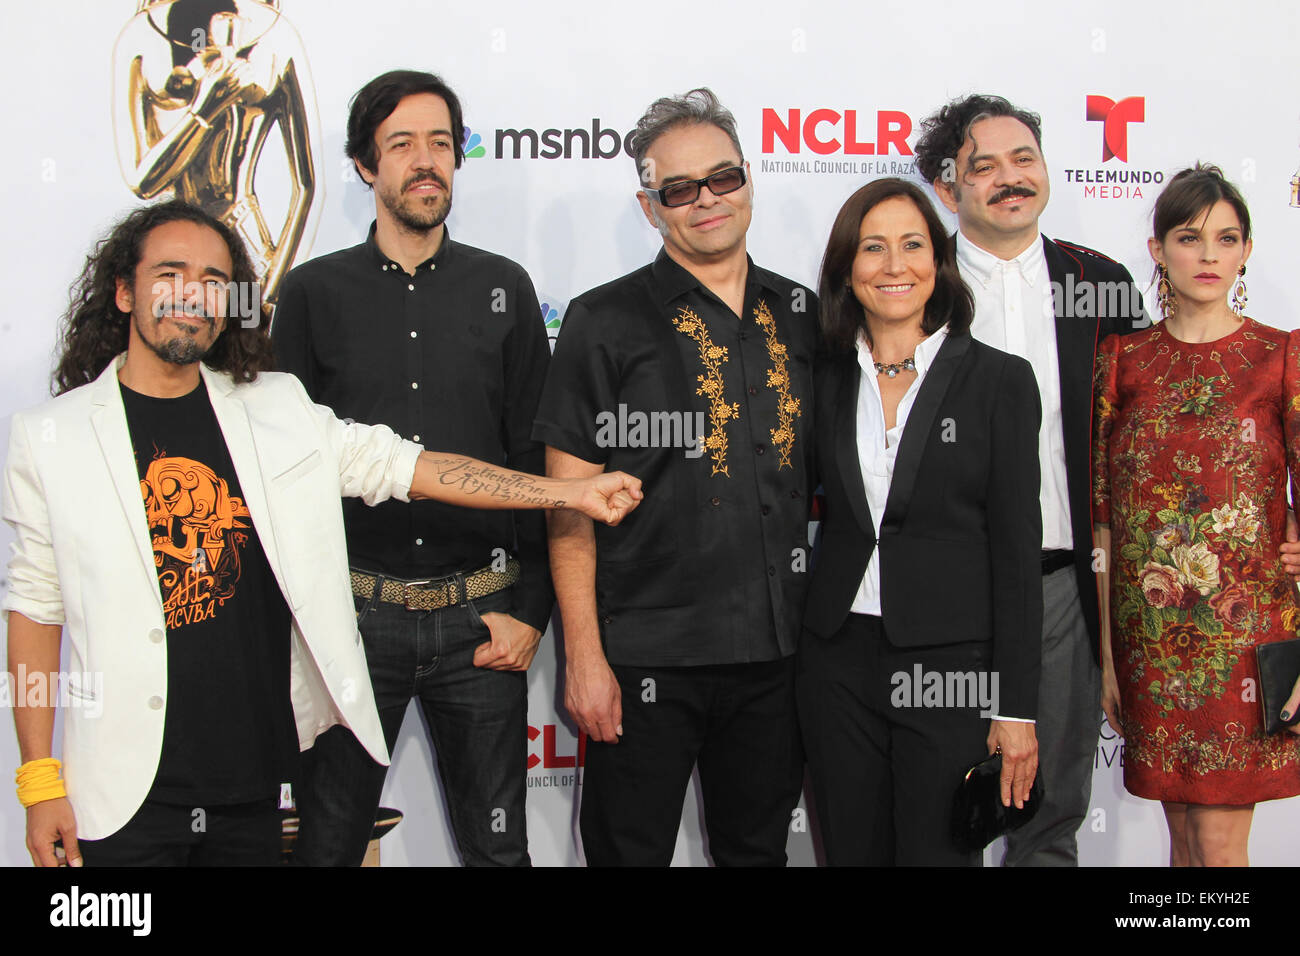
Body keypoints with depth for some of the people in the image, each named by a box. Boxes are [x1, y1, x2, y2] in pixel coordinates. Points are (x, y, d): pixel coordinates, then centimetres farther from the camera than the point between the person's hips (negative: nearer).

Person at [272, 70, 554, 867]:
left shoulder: (504, 288, 6)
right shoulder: (315, 291, 3)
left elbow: (538, 463, 5)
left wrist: (530, 610, -2)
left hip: (480, 616, 1)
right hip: (353, 613, 0)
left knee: (498, 844, 11)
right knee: (329, 838, 10)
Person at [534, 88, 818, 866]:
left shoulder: (803, 315, 8)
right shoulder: (606, 323, -4)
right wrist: (584, 653, -11)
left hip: (776, 652, 4)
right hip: (644, 654, -3)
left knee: (759, 849, 17)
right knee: (630, 850, 8)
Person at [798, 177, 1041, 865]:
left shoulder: (998, 380, -3)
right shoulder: (826, 382, 7)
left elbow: (1016, 550, -5)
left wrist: (1016, 707, -7)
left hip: (950, 662, -3)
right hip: (838, 662, 3)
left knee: (937, 853, 3)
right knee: (852, 852, 12)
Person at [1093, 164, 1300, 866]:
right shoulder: (1122, 359, 6)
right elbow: (1102, 512, 5)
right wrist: (1105, 652, 2)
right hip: (1149, 633, 2)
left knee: (1219, 843, -2)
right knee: (1183, 834, 12)